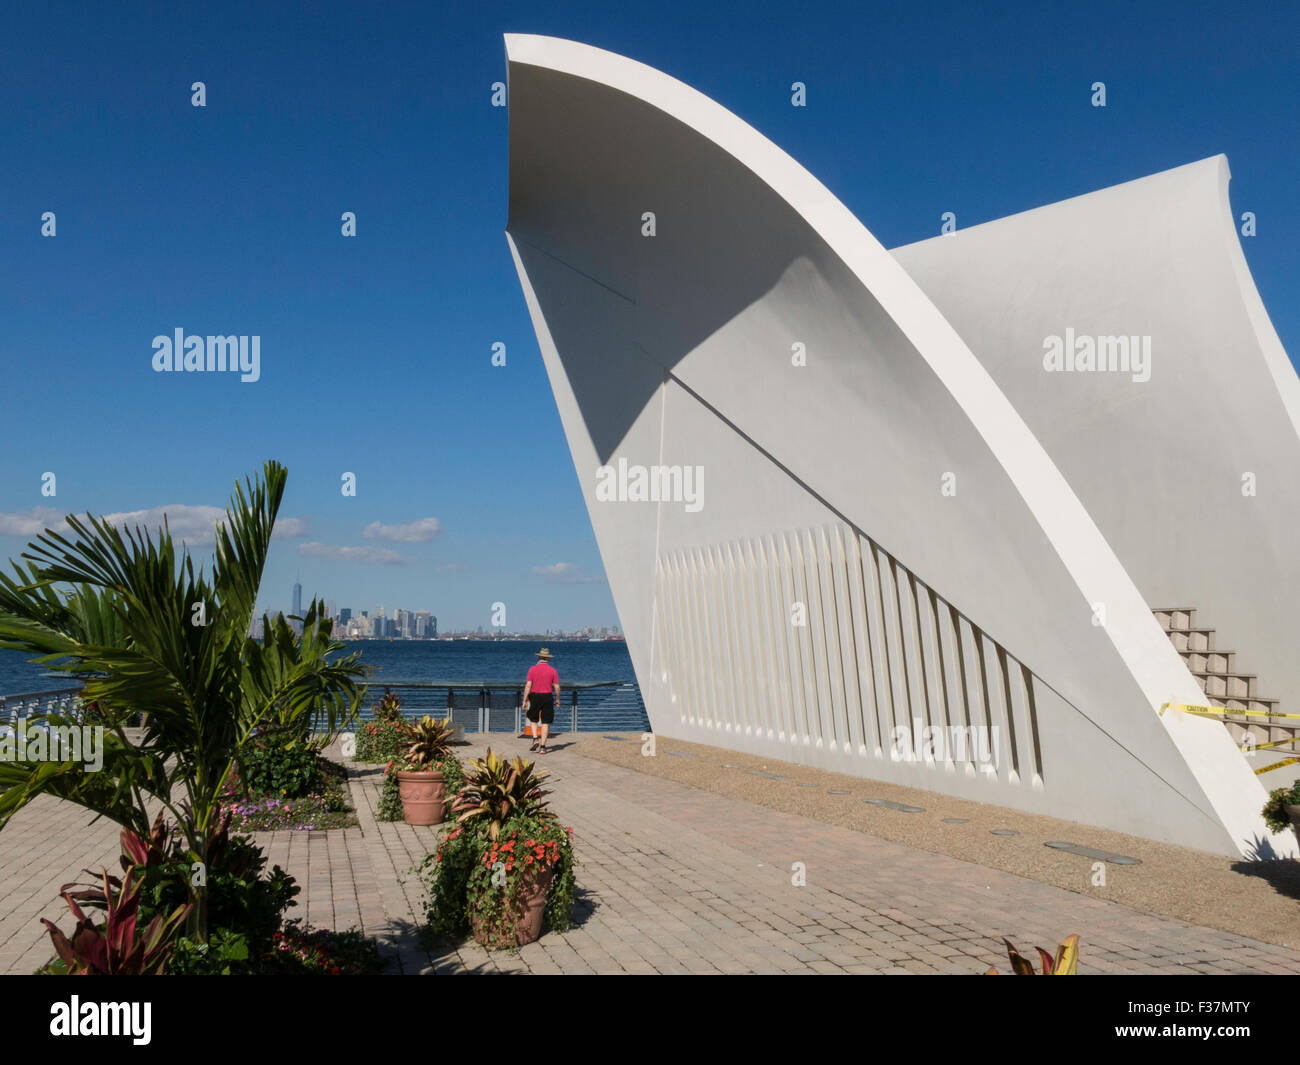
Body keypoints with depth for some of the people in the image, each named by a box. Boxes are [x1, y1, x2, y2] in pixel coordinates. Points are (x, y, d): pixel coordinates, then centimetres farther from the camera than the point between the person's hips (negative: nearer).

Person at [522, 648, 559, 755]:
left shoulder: (532, 669, -3)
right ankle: (542, 746, 0)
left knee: (533, 719, 19)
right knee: (545, 723, 4)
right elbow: (557, 687, -3)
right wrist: (557, 699, 12)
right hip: (547, 697, 0)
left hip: (535, 696, 0)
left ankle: (535, 739, 1)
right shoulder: (552, 670, -2)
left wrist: (524, 701, -5)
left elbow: (528, 686, -9)